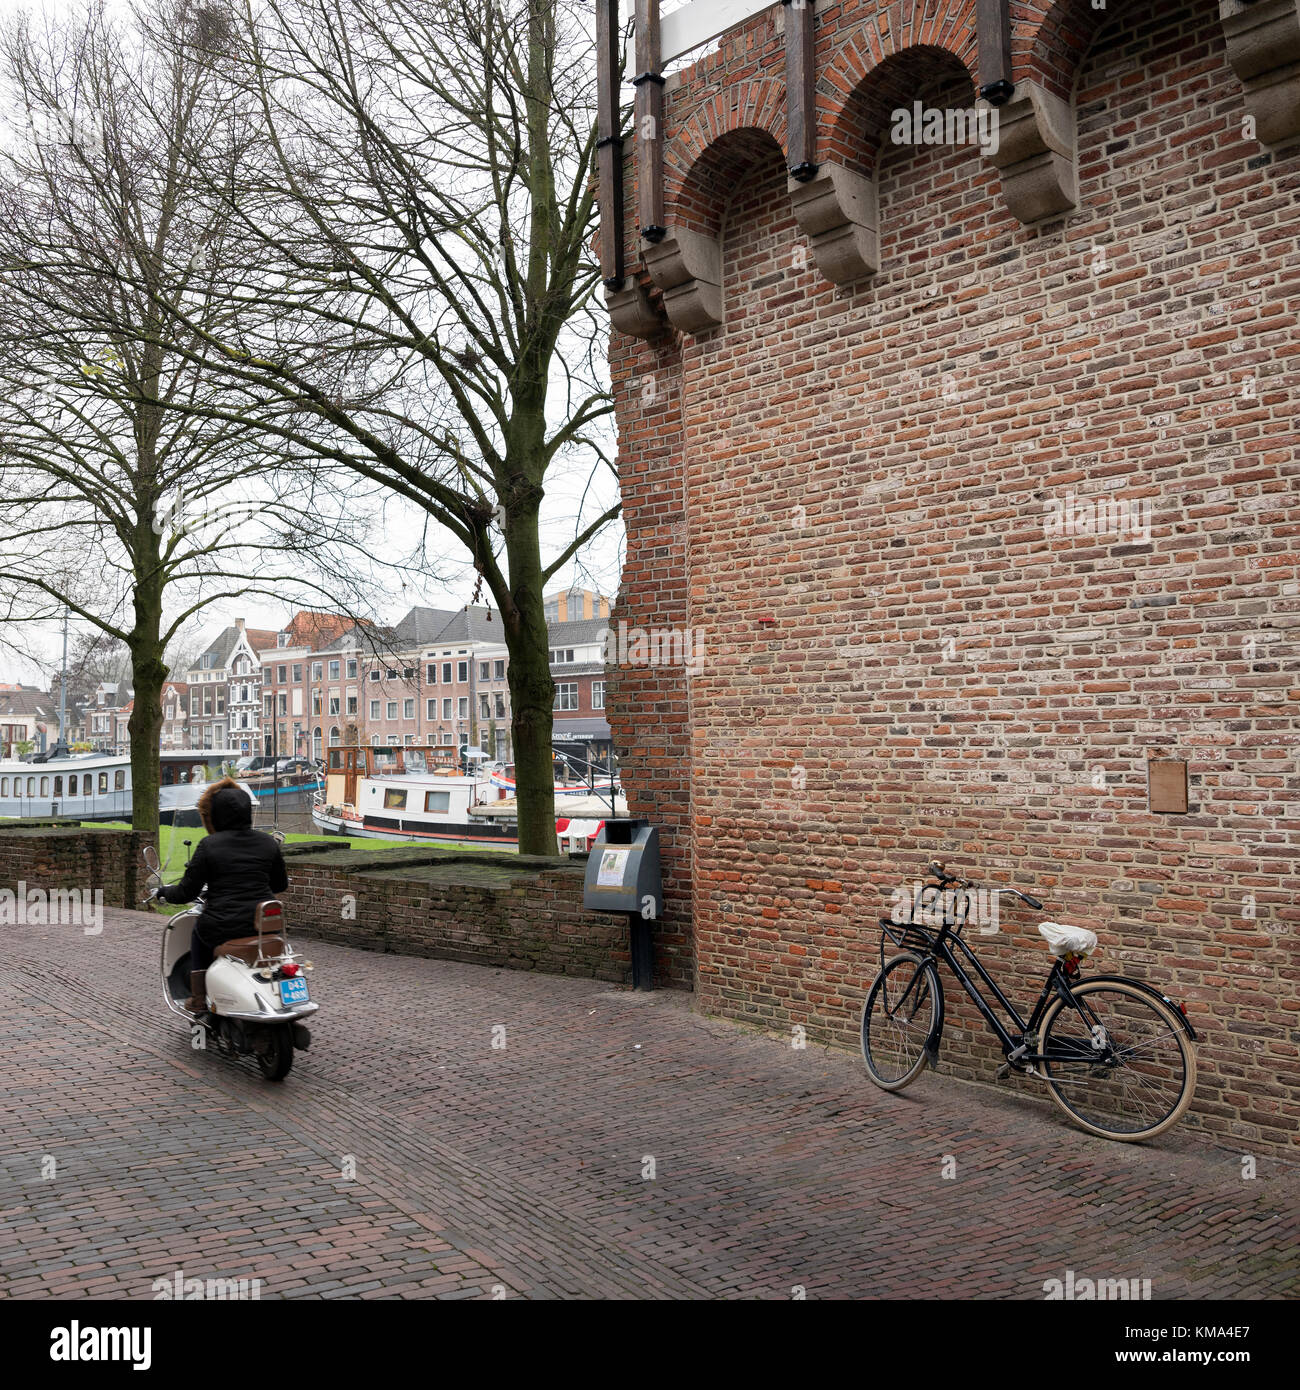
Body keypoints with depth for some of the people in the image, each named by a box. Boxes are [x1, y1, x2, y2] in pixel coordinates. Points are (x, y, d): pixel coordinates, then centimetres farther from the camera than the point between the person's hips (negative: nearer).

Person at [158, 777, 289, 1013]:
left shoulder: (209, 845, -7)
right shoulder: (268, 843, 3)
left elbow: (187, 891, -3)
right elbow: (280, 884, 16)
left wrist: (165, 892, 18)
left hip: (223, 927, -3)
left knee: (199, 933, 32)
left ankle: (198, 998, 29)